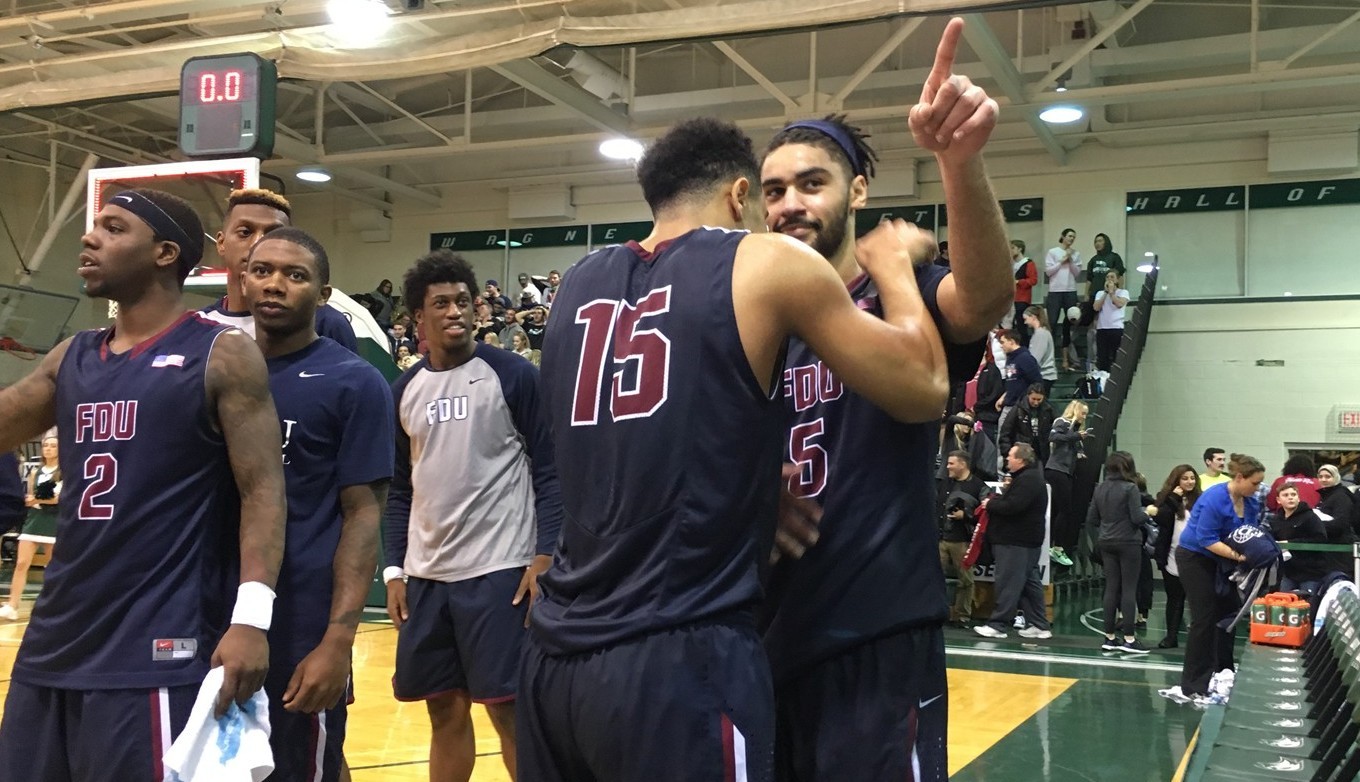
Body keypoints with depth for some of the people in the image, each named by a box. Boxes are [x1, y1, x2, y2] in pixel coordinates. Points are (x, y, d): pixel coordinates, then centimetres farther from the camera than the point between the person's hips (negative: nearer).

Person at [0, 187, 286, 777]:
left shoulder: (224, 356, -6)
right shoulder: (70, 357, 14)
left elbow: (263, 490, -12)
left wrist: (251, 617, -22)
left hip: (156, 654, -7)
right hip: (53, 644, 7)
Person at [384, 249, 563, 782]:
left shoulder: (512, 375, -4)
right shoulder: (404, 392, 10)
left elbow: (549, 471, -5)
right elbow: (399, 488, 16)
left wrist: (544, 557, -13)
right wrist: (394, 569, 9)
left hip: (499, 571, -5)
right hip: (426, 575, 5)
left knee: (509, 709, 0)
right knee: (444, 711, 12)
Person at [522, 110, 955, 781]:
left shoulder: (580, 283, 11)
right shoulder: (768, 264, -3)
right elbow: (924, 391, 3)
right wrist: (893, 264, 16)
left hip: (556, 653, 6)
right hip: (680, 661, -5)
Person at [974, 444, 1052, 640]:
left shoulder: (1028, 480, -17)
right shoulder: (1026, 477, 19)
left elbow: (1012, 506, -25)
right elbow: (1012, 501, 22)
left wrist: (990, 504, -11)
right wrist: (996, 500, 4)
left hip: (1017, 543, -11)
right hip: (1022, 541, 11)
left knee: (1008, 583, -7)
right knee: (1030, 583, 13)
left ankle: (997, 625, -5)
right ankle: (1040, 626, 17)